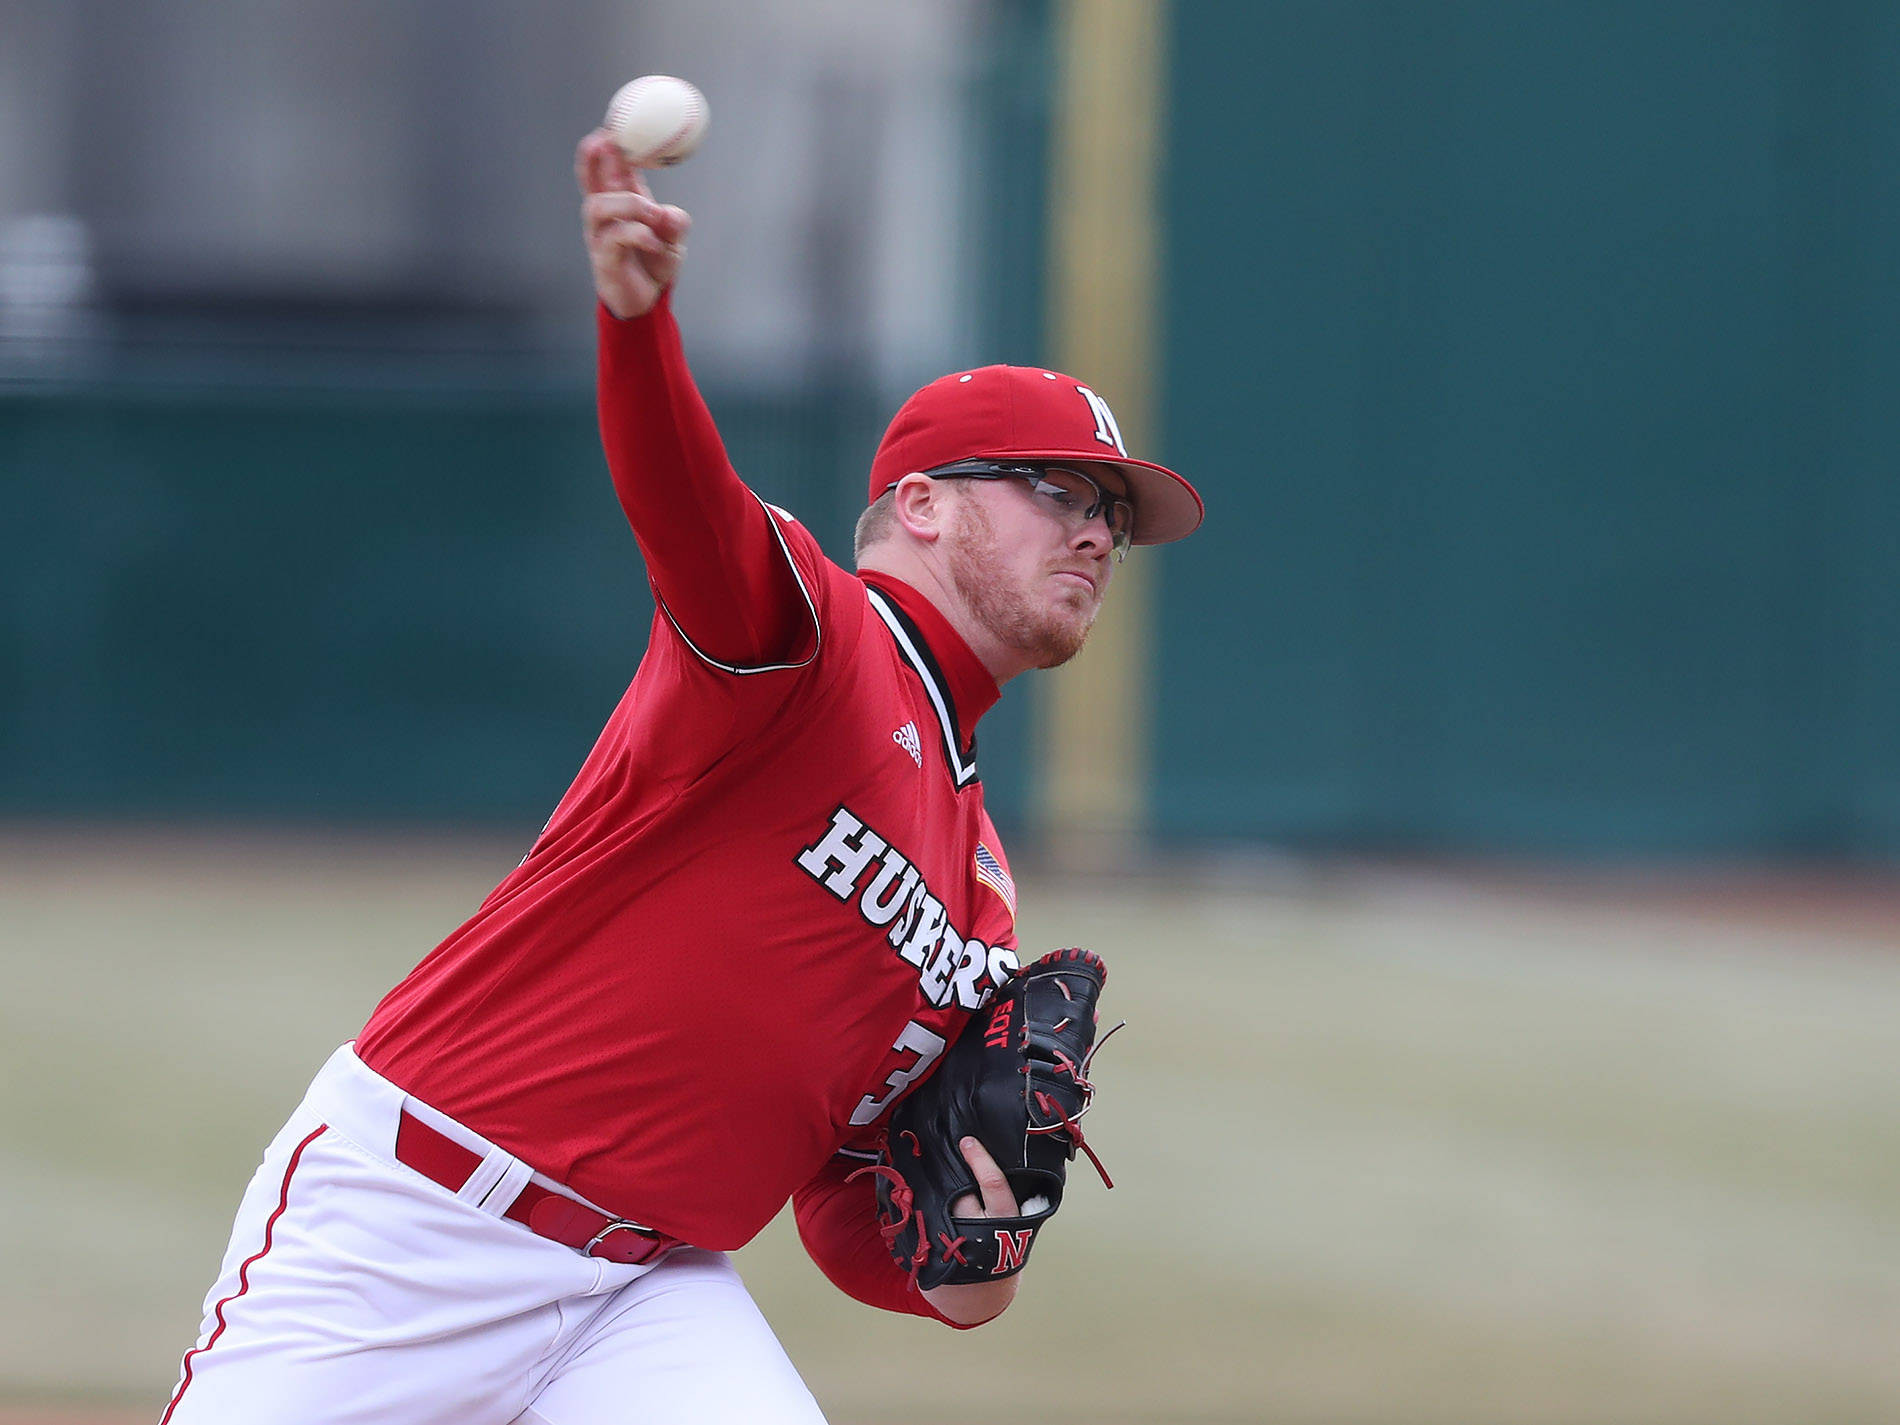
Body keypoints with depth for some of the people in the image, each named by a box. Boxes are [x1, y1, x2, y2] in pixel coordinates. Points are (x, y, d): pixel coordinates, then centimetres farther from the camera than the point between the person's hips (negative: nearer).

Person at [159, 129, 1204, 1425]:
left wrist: (949, 1275, -2)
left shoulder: (981, 894, 16)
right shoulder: (809, 630, -5)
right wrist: (636, 315, -50)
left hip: (649, 1296, 6)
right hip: (403, 1219, -6)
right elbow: (686, 507, -29)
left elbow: (848, 1196, 21)